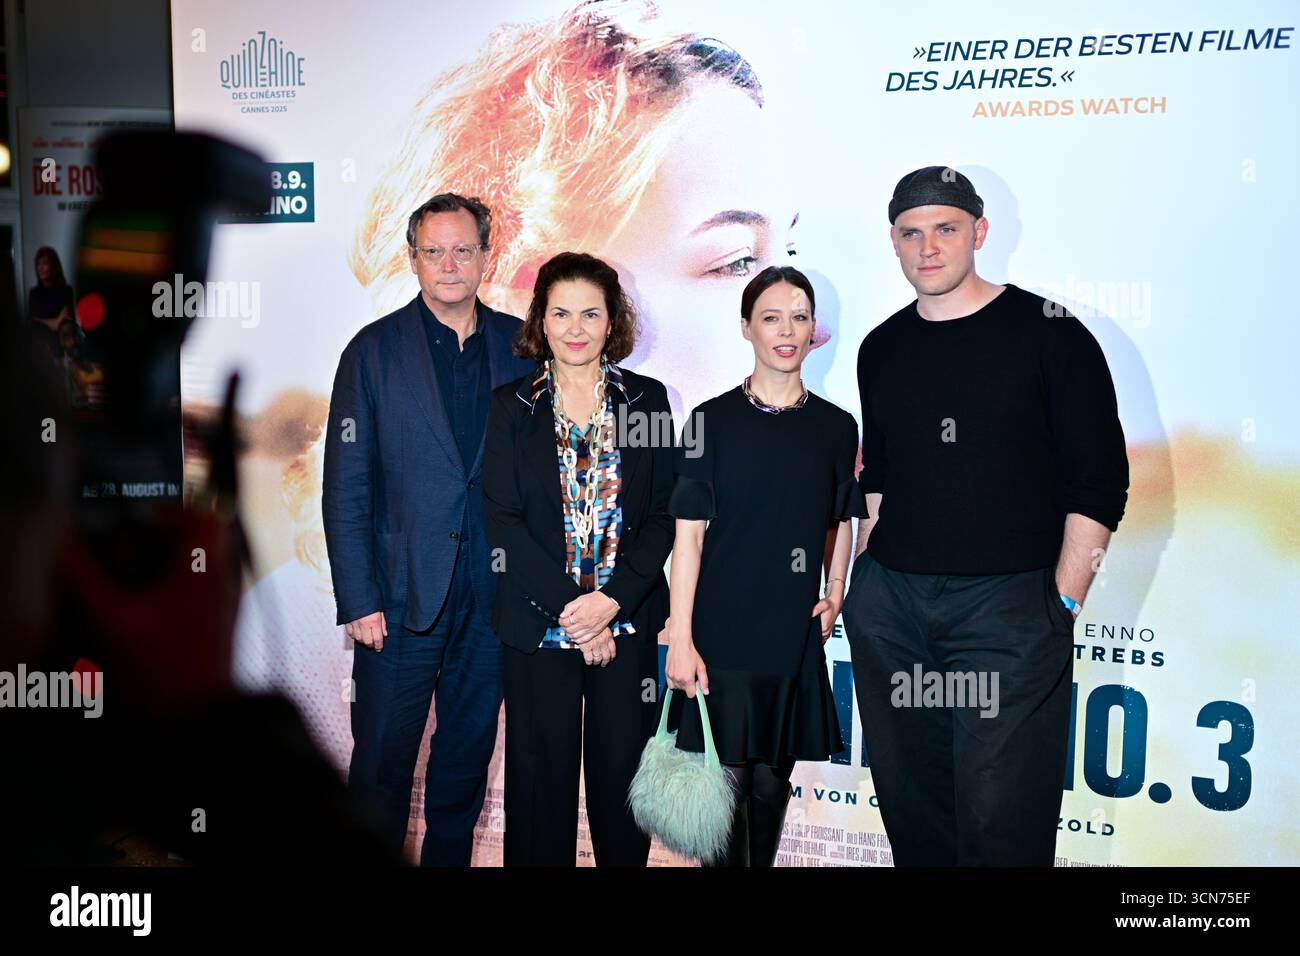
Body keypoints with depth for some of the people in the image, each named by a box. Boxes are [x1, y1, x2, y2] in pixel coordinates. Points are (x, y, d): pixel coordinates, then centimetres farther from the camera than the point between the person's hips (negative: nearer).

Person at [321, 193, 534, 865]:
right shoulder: (375, 350, -2)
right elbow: (345, 488, -4)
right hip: (402, 596, -2)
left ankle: (449, 858, 35)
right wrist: (358, 600, -9)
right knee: (382, 759, 7)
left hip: (494, 595, 3)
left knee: (468, 753, 16)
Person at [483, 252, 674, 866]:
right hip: (536, 624, 0)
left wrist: (612, 599, -12)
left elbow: (663, 515, 0)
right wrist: (567, 607, -13)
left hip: (627, 622, 1)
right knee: (542, 777, 9)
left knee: (622, 773, 8)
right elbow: (502, 521, -5)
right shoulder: (512, 405, 2)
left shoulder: (646, 399, 4)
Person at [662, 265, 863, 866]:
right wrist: (680, 640, -11)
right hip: (722, 631, -2)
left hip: (795, 635, 3)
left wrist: (835, 594, 1)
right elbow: (688, 533, -6)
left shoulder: (837, 427, 6)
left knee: (772, 782, 13)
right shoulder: (713, 420, -3)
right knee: (726, 780, 1)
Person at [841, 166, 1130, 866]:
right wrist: (860, 581, 13)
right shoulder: (882, 348, 12)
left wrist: (1061, 604, -9)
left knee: (999, 821, -2)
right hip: (888, 606, 5)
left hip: (1009, 604, -4)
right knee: (909, 807, 13)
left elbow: (1098, 485, -4)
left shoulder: (1049, 333, -2)